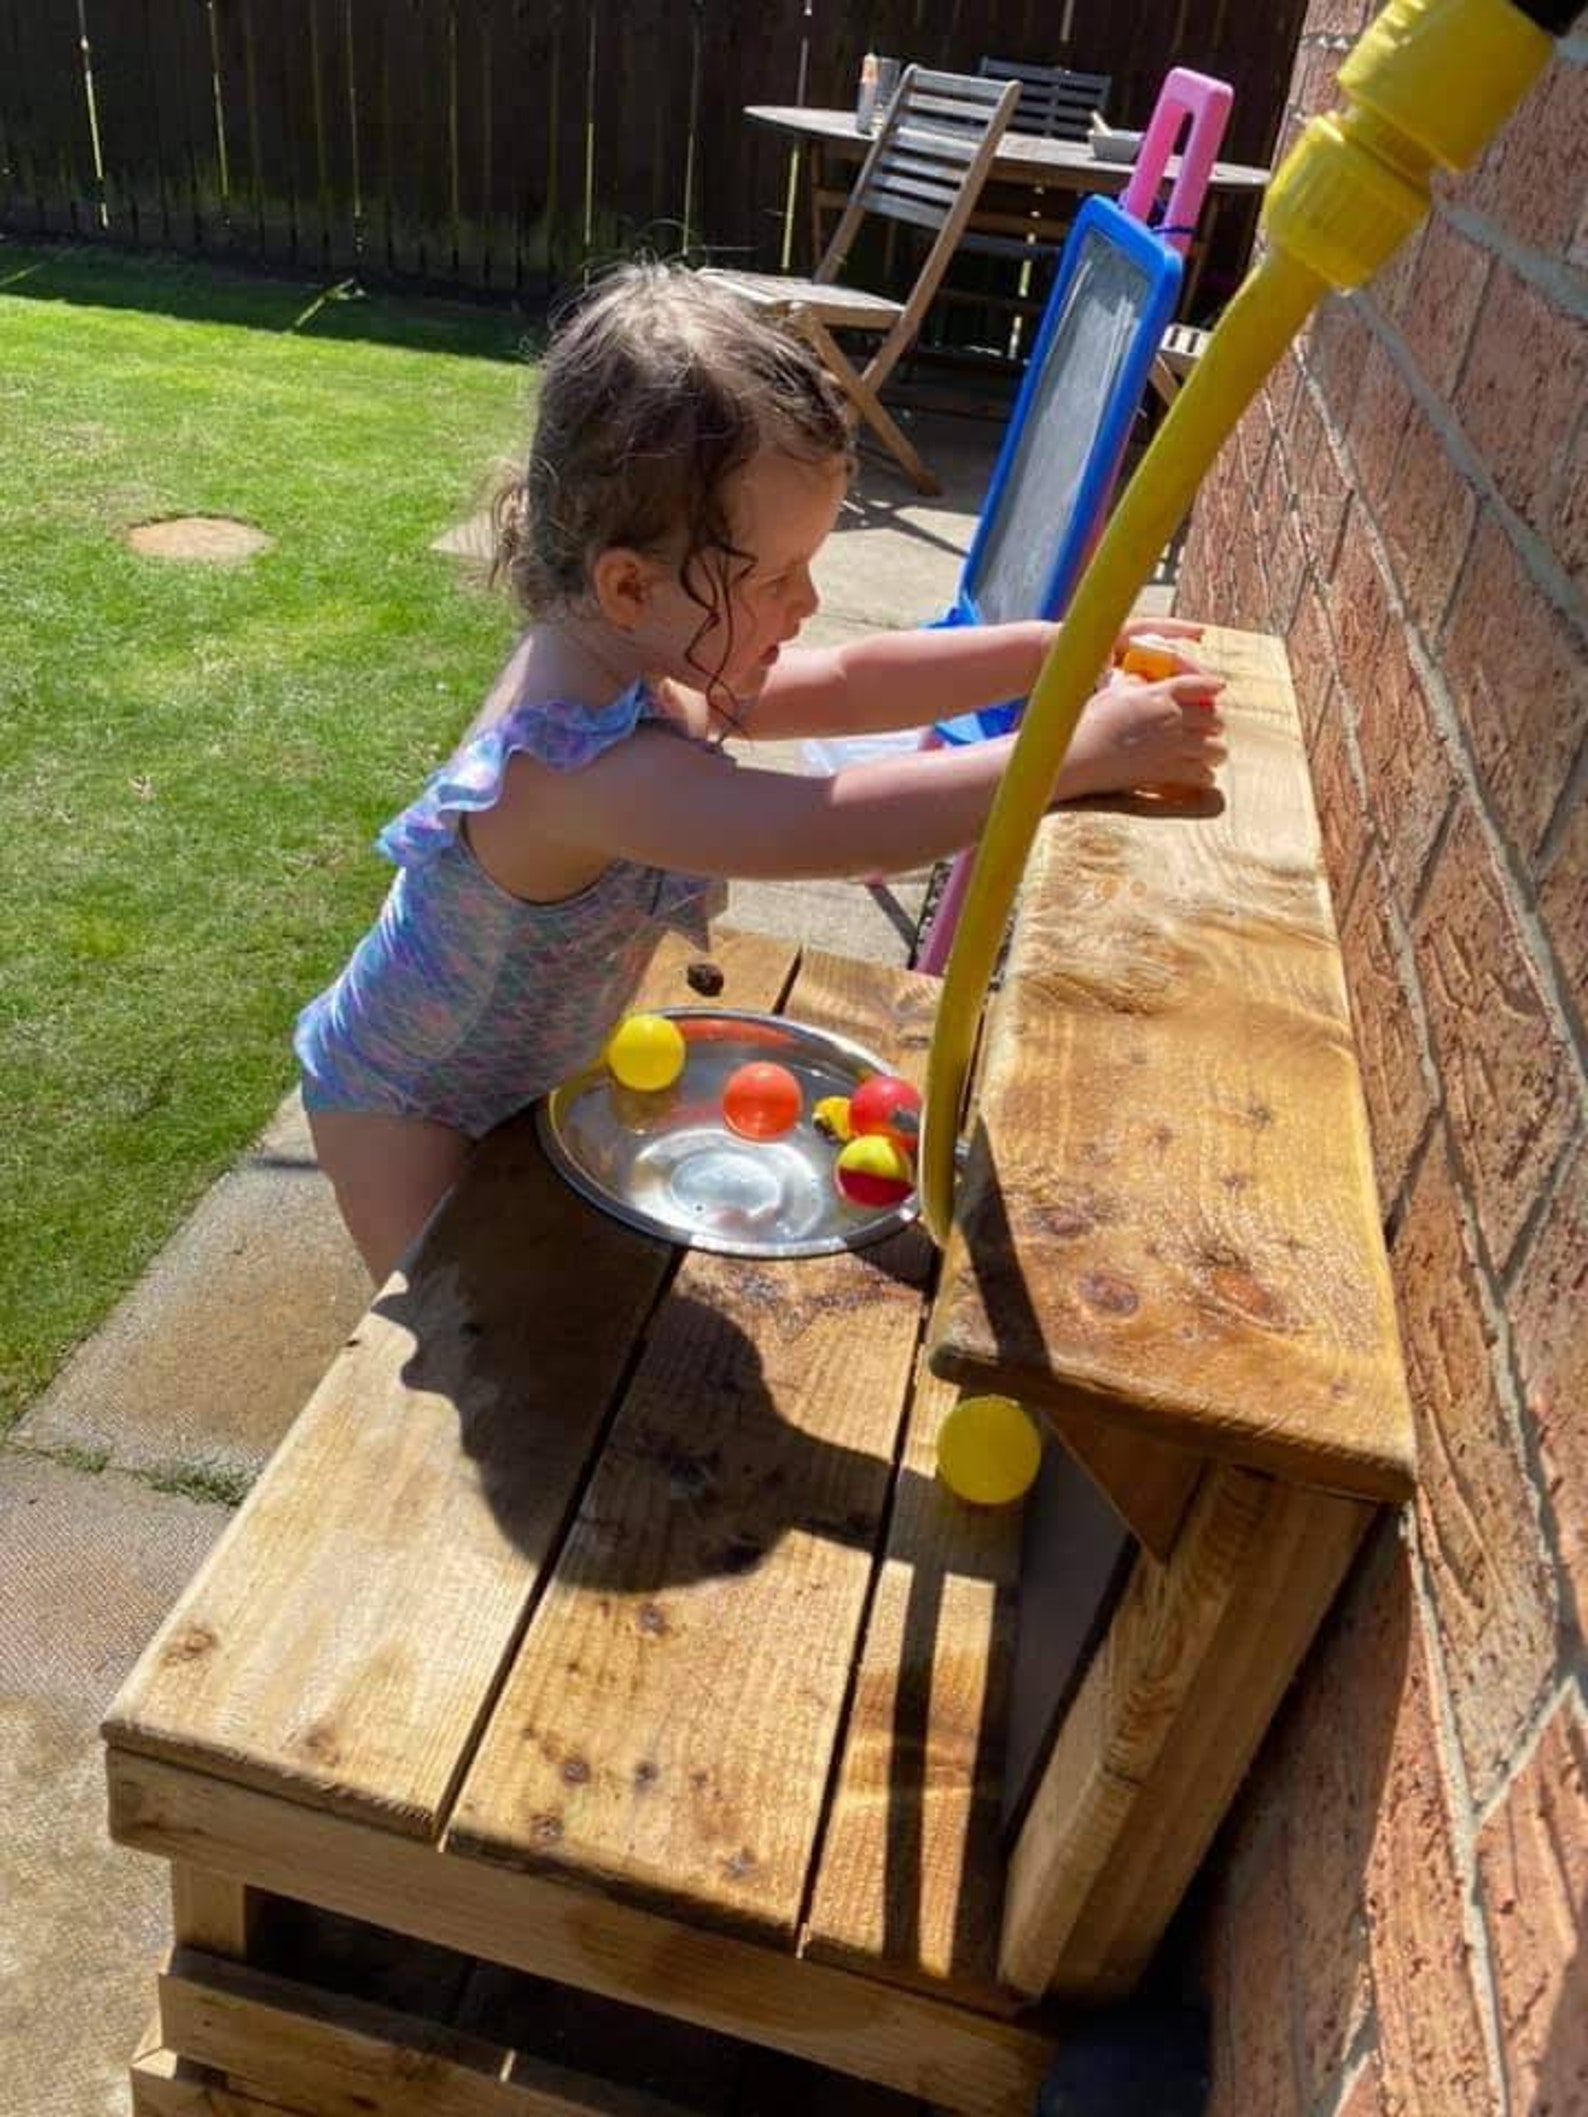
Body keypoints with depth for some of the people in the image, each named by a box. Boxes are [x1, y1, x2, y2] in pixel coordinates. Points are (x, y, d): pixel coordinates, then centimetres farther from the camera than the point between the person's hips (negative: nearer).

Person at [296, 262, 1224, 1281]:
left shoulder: (644, 660, -13)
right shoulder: (592, 764, -42)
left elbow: (846, 685, -3)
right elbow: (844, 827, -50)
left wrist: (1061, 648, -10)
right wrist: (1089, 748, -43)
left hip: (523, 1063, 8)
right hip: (405, 1105, -8)